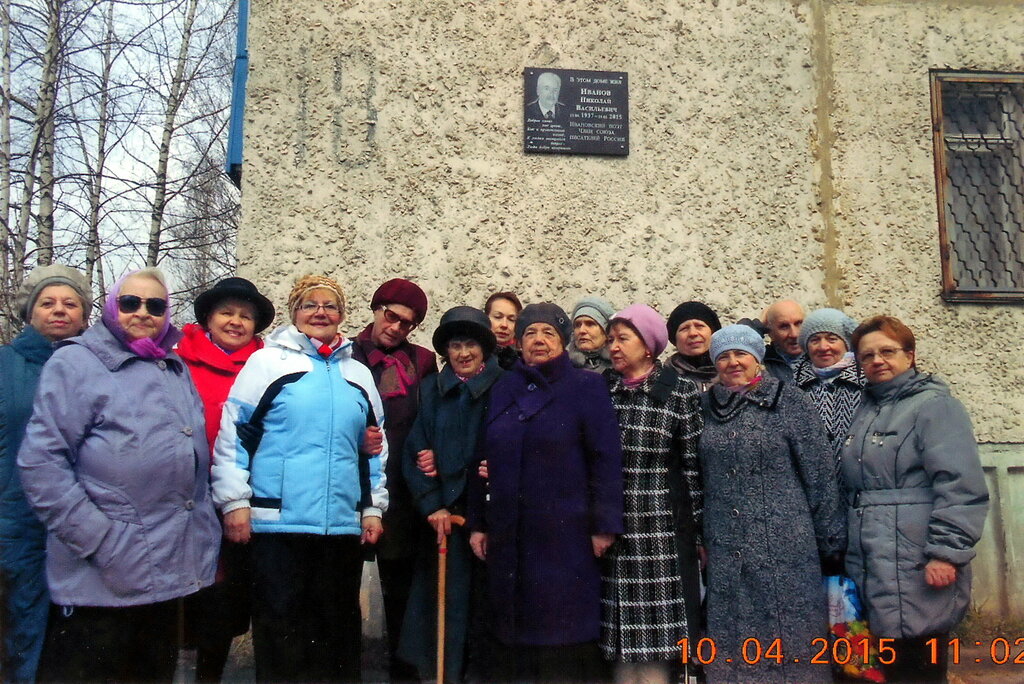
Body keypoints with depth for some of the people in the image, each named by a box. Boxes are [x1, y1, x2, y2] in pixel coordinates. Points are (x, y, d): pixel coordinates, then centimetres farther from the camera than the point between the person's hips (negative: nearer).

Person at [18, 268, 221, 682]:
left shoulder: (176, 370, 14)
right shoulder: (77, 363, -6)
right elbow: (40, 463, -14)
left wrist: (205, 535, 12)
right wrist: (97, 540, -19)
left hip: (168, 574, 7)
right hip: (100, 582, -6)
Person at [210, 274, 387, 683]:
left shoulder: (358, 375, 16)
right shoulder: (268, 362, 3)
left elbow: (376, 447, 19)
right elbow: (232, 434, -2)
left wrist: (373, 507, 13)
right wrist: (234, 500, -7)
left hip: (343, 525, 4)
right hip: (278, 522, -4)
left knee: (338, 631, 13)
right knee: (280, 627, 4)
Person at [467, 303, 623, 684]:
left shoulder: (586, 387, 0)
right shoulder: (502, 390, 12)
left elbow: (606, 459, -6)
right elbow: (483, 460, 13)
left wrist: (604, 525, -11)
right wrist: (477, 523, 9)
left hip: (565, 535, -4)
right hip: (508, 536, 4)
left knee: (566, 632, 2)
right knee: (512, 632, 9)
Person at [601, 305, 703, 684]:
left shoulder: (680, 391, -1)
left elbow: (693, 463, -2)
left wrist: (697, 531, -2)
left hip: (662, 524, -3)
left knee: (658, 625, 2)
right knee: (622, 623, 8)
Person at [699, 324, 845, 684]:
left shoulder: (789, 400, -2)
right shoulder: (707, 407, 9)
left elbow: (820, 474, -3)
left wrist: (831, 543, -4)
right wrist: (701, 539, 12)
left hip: (786, 545, -4)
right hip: (726, 554, 4)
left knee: (789, 640, 4)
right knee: (732, 646, 10)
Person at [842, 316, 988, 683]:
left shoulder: (935, 405, -7)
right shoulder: (865, 410, 16)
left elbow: (961, 487, -16)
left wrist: (946, 553, -21)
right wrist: (845, 548, 17)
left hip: (917, 571, -7)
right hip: (869, 571, 7)